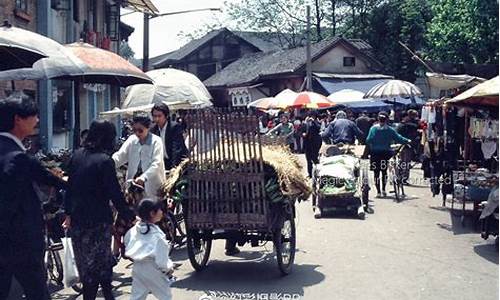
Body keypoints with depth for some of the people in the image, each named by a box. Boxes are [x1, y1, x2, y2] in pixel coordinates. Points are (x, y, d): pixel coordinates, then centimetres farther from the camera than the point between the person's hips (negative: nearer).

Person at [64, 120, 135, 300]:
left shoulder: (77, 155, 3)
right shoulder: (104, 161, -16)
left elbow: (70, 186, 10)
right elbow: (115, 195, -17)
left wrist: (68, 213, 19)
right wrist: (130, 217, -9)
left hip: (77, 218, 6)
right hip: (98, 220, -6)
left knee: (86, 263, 16)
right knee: (98, 262, 8)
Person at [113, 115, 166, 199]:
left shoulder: (156, 141, -7)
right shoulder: (132, 139, 7)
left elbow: (156, 164, -18)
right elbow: (119, 156, -1)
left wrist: (143, 177, -33)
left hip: (152, 185, -4)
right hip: (134, 182, 4)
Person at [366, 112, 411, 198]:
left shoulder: (373, 128, -4)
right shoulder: (390, 130, -3)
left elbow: (368, 140, -9)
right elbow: (398, 138, 0)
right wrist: (407, 141, 14)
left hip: (374, 153, -1)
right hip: (385, 153, 1)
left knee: (376, 172, 4)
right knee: (384, 171, 18)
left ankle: (378, 192, 1)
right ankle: (383, 190, 13)